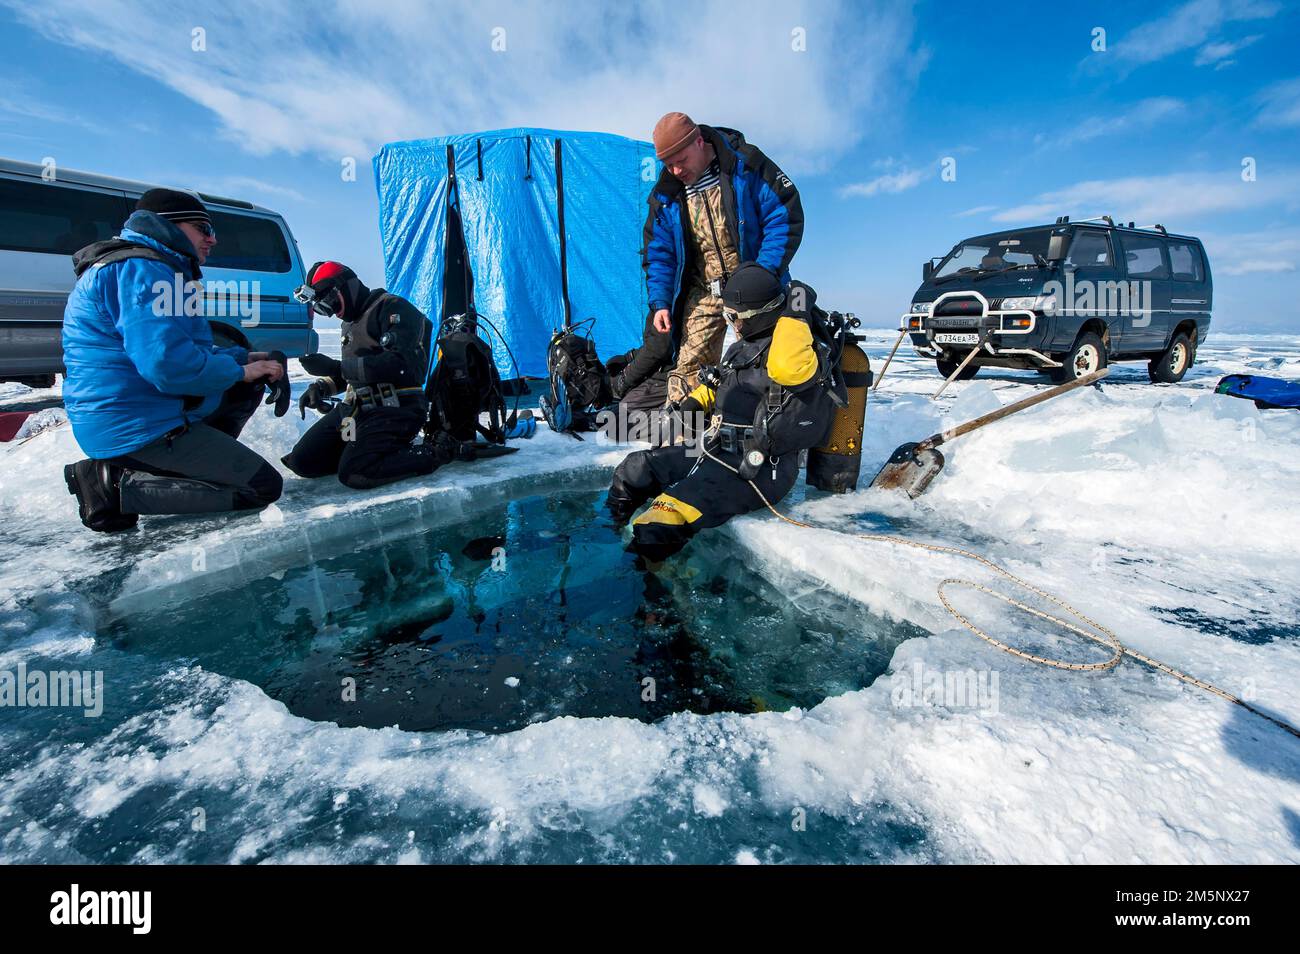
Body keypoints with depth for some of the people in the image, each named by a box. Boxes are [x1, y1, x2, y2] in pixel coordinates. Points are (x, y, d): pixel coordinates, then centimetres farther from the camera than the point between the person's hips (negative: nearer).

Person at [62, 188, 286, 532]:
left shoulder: (149, 269, 18)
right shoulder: (140, 269, -16)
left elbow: (189, 351, 19)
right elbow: (168, 363, -28)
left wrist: (250, 359, 4)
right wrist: (239, 371, -12)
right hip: (138, 428, -11)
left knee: (267, 365, 17)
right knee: (264, 487, -12)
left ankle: (194, 464, 6)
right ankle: (116, 485, -8)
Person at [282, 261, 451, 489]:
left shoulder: (392, 307, -9)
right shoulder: (351, 321, 20)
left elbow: (398, 364, -23)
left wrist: (335, 367, -20)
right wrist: (321, 386, 9)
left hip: (393, 408, -9)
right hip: (355, 407, 9)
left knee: (354, 474, -25)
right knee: (302, 461, 2)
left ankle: (434, 453, -10)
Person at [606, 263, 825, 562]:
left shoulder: (788, 349, -14)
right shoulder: (742, 347, 16)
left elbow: (789, 368, -40)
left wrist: (794, 315, -24)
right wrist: (696, 399, 16)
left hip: (756, 469, -9)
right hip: (716, 449, 9)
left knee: (672, 511, -30)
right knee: (636, 469, 9)